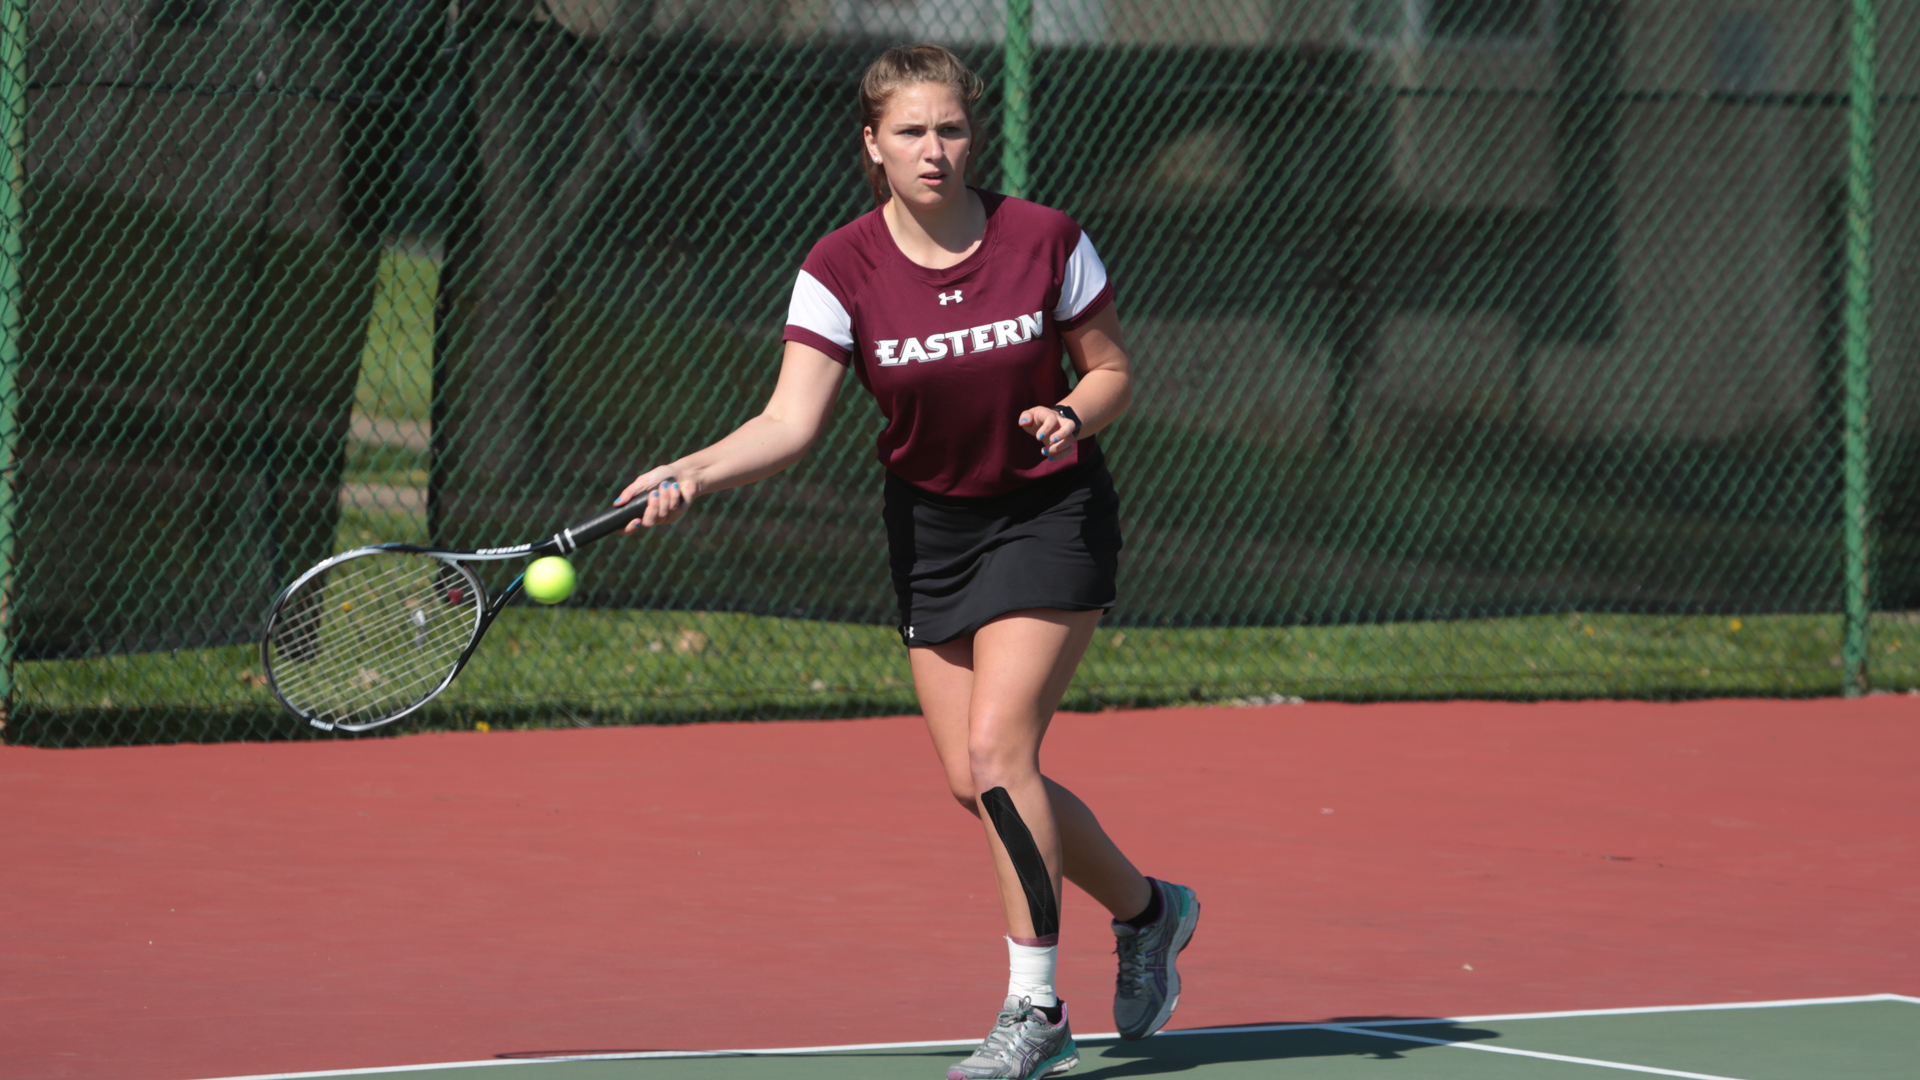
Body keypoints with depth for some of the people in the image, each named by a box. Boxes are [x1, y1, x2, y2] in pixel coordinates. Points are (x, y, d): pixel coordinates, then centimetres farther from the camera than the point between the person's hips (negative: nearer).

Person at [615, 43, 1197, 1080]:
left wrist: (1071, 416, -21)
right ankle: (1146, 909, 29)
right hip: (930, 521, 4)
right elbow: (791, 422, -20)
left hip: (1049, 513, -3)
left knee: (995, 746, -18)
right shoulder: (842, 269, -12)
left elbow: (1112, 369, 0)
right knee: (974, 778, 3)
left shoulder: (1045, 239, -13)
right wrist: (689, 473, -36)